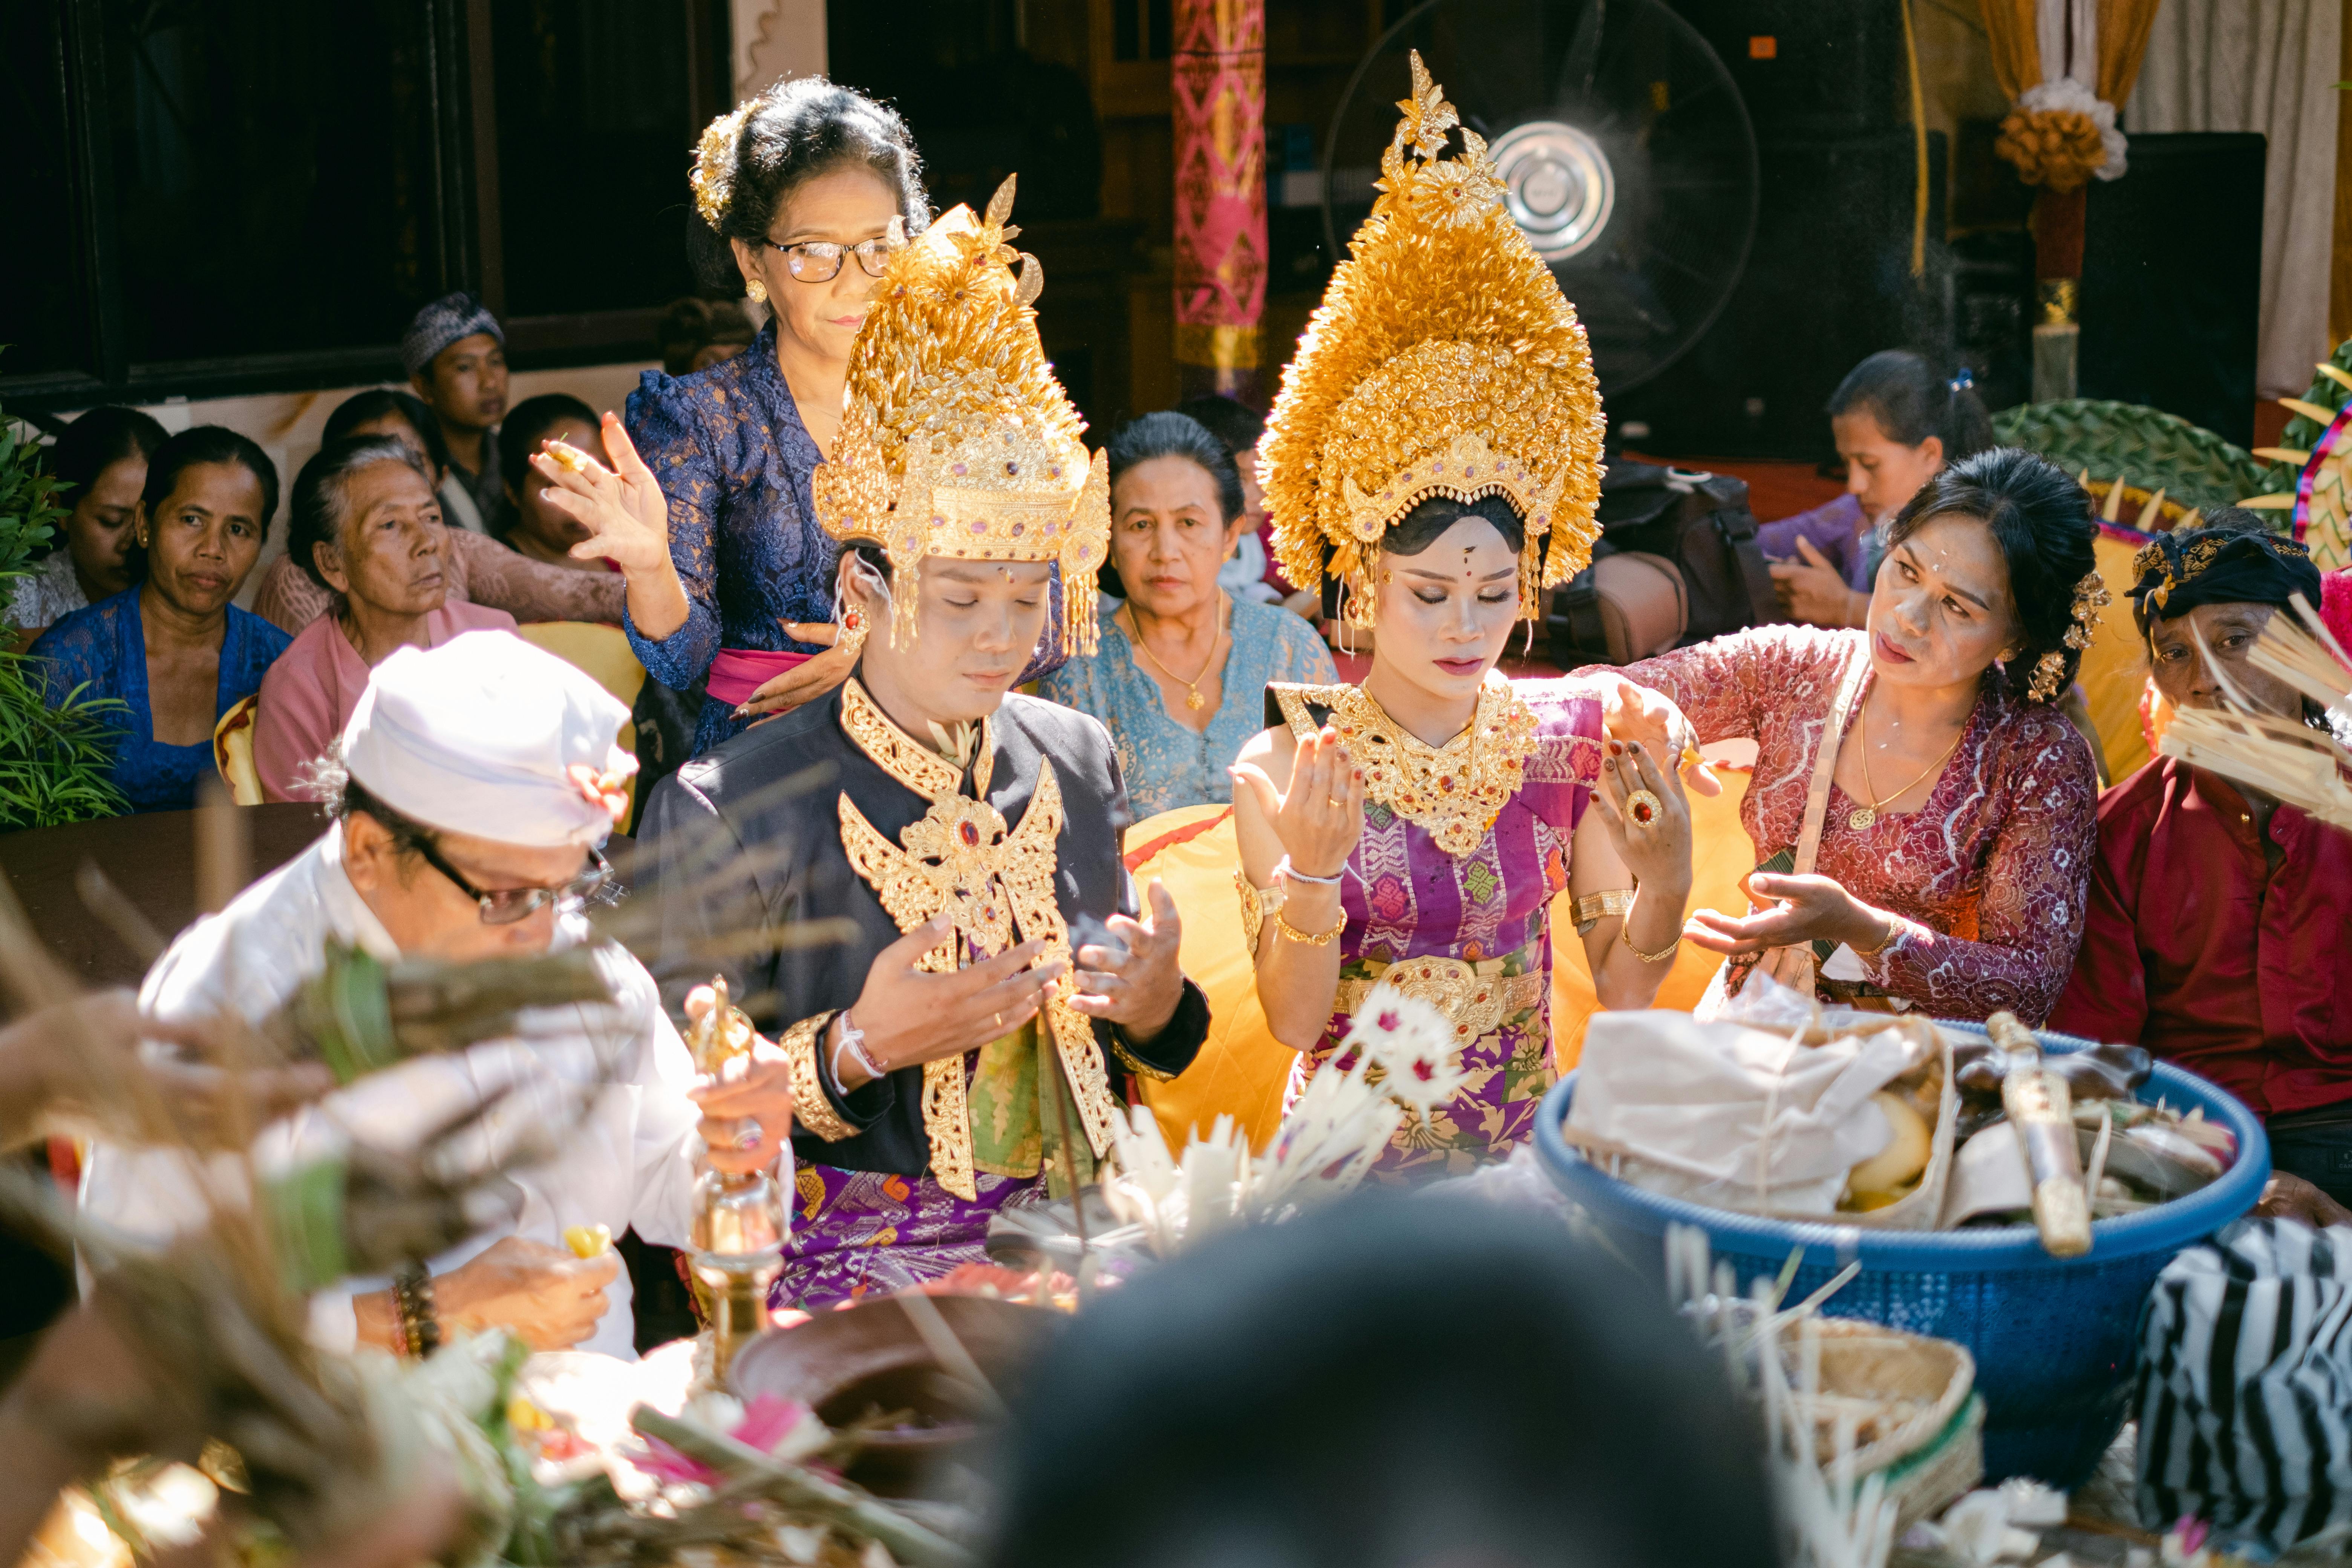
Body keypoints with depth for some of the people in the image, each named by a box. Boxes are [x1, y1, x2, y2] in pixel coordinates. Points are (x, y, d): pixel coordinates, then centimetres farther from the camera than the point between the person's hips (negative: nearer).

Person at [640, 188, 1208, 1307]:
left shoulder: (1076, 760, 7)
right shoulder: (730, 811, -10)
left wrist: (1158, 1009, -3)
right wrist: (856, 1048, -20)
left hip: (1067, 1243, 5)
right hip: (856, 1259, -4)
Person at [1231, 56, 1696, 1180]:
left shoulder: (1566, 736, -1)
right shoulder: (1288, 767, -8)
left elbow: (1624, 989, 3)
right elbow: (1294, 1021, -9)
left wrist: (1665, 874, -15)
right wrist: (1312, 868, -24)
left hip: (1523, 1160, 2)